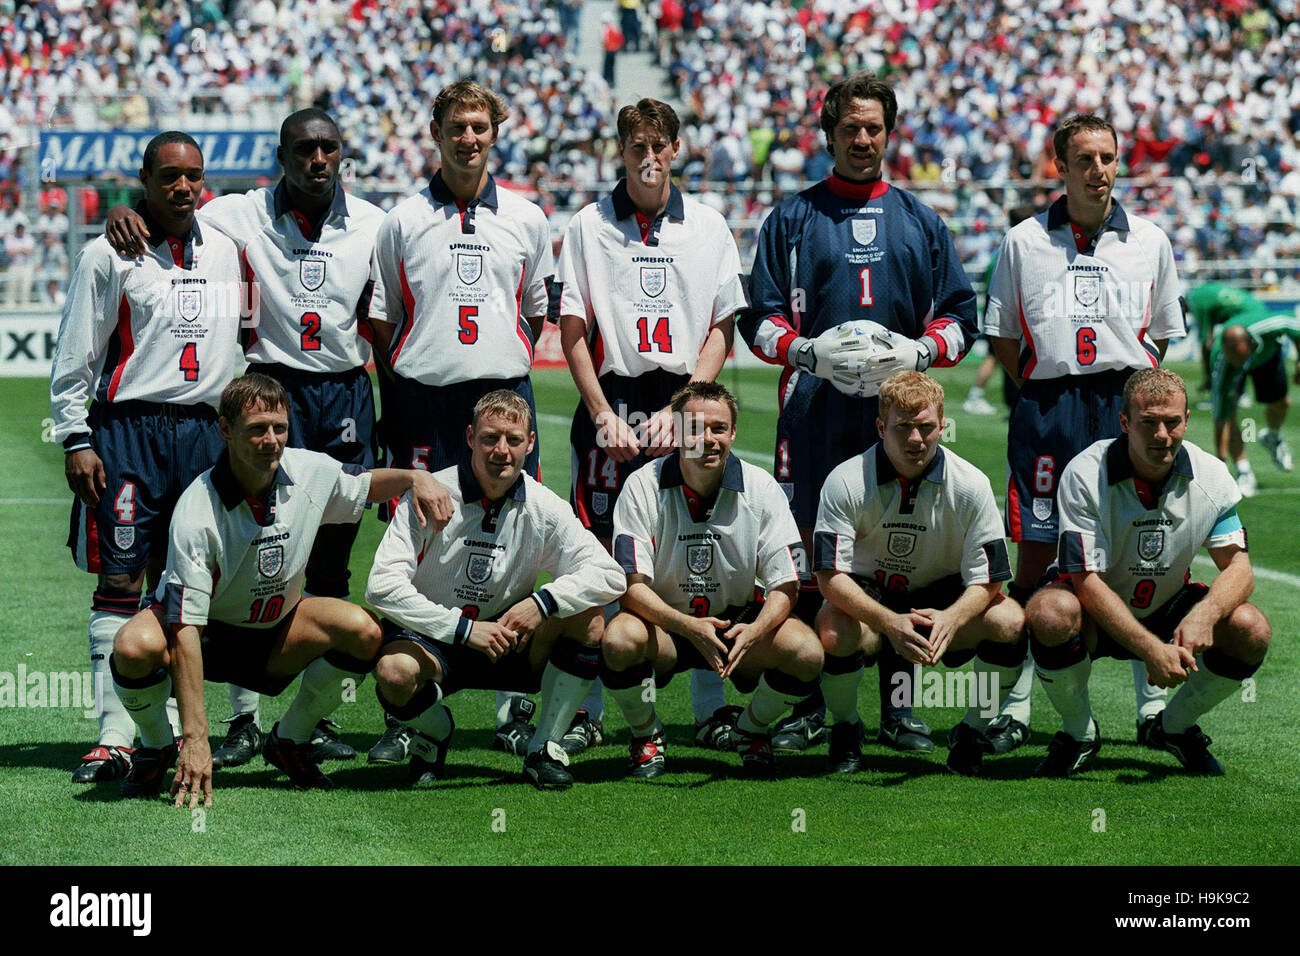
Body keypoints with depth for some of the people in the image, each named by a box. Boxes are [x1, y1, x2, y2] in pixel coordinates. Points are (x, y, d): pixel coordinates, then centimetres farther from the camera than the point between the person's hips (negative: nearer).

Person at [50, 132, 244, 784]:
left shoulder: (225, 251, 13)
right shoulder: (109, 255, -1)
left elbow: (240, 342, 21)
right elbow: (74, 356, -1)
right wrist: (75, 439, -8)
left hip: (207, 432, 4)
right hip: (130, 430, -4)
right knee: (120, 581, -6)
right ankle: (116, 736, -8)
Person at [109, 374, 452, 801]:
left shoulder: (310, 472, -13)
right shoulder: (197, 513, -30)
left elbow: (364, 484, 13)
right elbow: (184, 629, -33)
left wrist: (415, 478, -12)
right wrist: (196, 739, -39)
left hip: (275, 631, 5)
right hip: (206, 631, -4)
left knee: (364, 631, -22)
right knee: (135, 647, -36)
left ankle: (289, 741, 1)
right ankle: (157, 749, -3)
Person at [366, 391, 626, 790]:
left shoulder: (542, 508, -7)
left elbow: (609, 576, -12)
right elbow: (382, 586, -23)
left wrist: (541, 603, -28)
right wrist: (465, 629, -29)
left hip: (509, 644, 3)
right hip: (431, 641, -3)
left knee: (587, 617, -20)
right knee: (395, 672, -36)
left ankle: (546, 747, -7)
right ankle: (434, 732, 2)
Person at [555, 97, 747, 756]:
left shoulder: (708, 228, 8)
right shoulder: (588, 227, 6)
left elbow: (721, 329, 7)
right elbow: (573, 330, 4)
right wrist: (603, 414, -6)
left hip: (686, 402, 1)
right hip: (610, 402, -1)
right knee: (598, 553, -3)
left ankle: (710, 707, 3)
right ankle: (585, 709, 3)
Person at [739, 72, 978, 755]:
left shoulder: (920, 221, 15)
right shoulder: (793, 219, 10)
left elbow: (960, 316, 13)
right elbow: (759, 319, 6)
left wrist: (917, 352, -6)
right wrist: (810, 351, -12)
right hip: (815, 406, -1)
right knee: (809, 547, -3)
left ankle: (897, 709, 7)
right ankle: (807, 705, 3)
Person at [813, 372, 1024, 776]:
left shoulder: (970, 484, -13)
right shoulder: (845, 482, -17)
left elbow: (986, 580, -12)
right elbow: (831, 576, -21)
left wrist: (951, 618, -35)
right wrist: (890, 623, -38)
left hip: (943, 599, 2)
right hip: (868, 599, -1)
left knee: (1010, 621, -28)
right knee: (834, 633, -36)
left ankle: (970, 735, -2)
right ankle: (845, 732, -3)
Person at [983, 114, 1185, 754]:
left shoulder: (1149, 241, 10)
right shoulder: (1023, 242, 7)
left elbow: (1163, 332, 17)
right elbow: (1000, 334, 11)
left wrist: (1133, 391, 6)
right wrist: (1044, 390, 2)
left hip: (1126, 405, 1)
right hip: (1046, 409, -1)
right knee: (1033, 556, -1)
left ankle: (1152, 702, 9)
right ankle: (1015, 707, 4)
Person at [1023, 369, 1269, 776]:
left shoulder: (1210, 475, -11)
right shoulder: (1085, 475, -22)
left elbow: (1237, 566, -10)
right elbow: (1087, 581, -25)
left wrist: (1205, 614, -33)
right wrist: (1150, 648, -35)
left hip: (1168, 611, 3)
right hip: (1099, 618, -3)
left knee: (1251, 630, -22)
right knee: (1050, 614, -37)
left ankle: (1174, 726, 6)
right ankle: (1079, 733, -8)